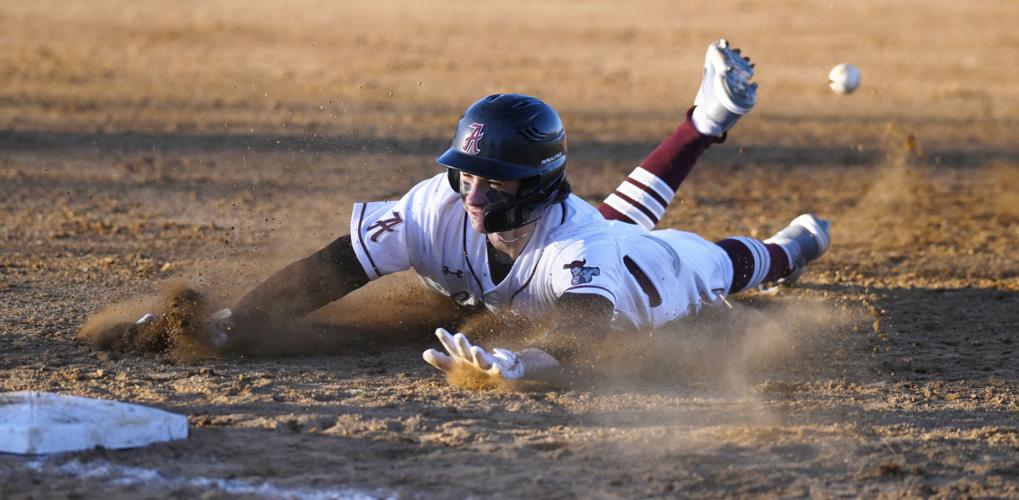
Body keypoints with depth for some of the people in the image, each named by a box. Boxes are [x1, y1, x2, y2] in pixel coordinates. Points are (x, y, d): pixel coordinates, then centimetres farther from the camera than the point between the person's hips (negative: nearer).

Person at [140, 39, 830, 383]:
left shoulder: (574, 253, -51)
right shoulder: (442, 208, -40)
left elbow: (581, 340, -68)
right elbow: (328, 271, -43)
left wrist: (519, 365, -89)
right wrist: (228, 325, -53)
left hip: (659, 272, -4)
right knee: (620, 216, 37)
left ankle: (789, 247, 62)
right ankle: (709, 120, 57)